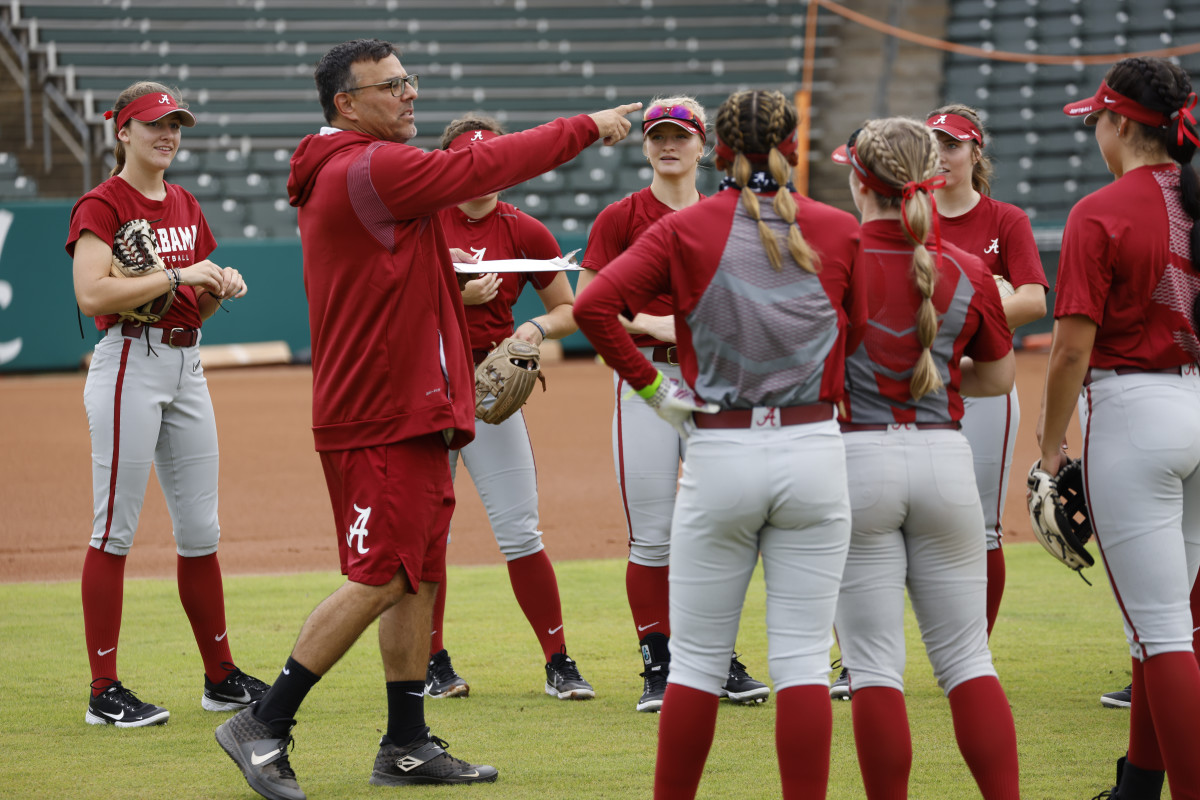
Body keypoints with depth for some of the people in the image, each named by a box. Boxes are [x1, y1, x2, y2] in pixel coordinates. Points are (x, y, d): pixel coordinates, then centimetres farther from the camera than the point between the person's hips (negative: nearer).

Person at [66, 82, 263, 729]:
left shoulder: (186, 206, 16)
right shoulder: (101, 205, -7)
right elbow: (91, 295, -21)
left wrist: (220, 288, 2)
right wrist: (180, 276, -19)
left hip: (187, 366, 7)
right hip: (129, 364, -7)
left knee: (200, 529, 9)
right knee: (115, 529, -6)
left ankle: (222, 679, 17)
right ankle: (105, 693, -4)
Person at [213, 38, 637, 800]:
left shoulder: (345, 175, 17)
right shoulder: (368, 170, -15)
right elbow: (479, 168, -14)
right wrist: (587, 129, -7)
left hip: (412, 418, 11)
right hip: (379, 422, -11)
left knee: (419, 579, 12)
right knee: (377, 581, -9)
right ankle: (263, 727, -3)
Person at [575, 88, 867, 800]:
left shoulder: (688, 229, -2)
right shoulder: (837, 231, 1)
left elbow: (595, 305, -11)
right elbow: (861, 331, 9)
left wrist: (650, 383, -3)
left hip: (718, 453, -1)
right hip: (813, 447, 1)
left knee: (698, 658, 8)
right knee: (802, 657, 2)